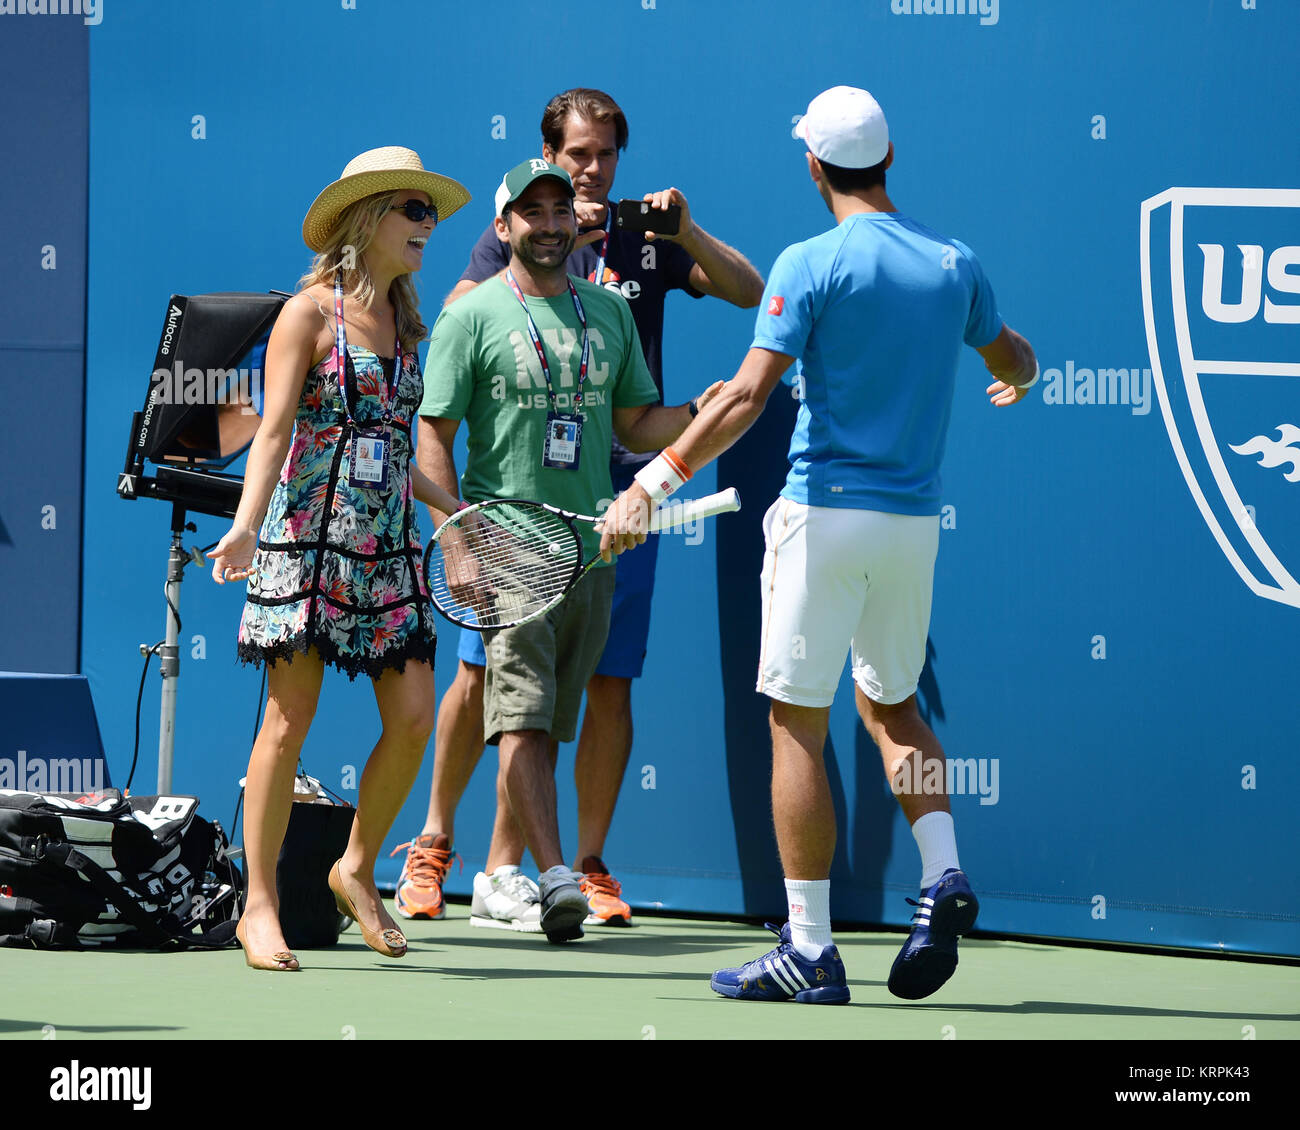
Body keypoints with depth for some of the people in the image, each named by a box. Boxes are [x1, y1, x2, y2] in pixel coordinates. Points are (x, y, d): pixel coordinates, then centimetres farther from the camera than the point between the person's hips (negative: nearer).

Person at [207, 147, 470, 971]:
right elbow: (276, 430, -12)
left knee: (413, 718, -1)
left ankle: (358, 870, 19)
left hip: (387, 546, 6)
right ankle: (260, 905, 3)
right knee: (290, 720, -4)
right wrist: (246, 524, -24)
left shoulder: (404, 323, 14)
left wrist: (454, 509, 22)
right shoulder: (312, 313, -5)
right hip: (309, 538, -6)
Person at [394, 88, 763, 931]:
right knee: (482, 674, -1)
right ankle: (433, 844, 14)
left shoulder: (645, 244, 10)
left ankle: (589, 865, 7)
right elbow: (459, 321, -10)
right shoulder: (512, 237, 6)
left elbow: (750, 291, 7)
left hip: (620, 489, 2)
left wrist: (688, 232, -8)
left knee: (608, 681, 1)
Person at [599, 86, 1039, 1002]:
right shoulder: (955, 264, 6)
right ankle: (943, 876, 1)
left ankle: (810, 950, -1)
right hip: (915, 517, 5)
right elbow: (1015, 361, 25)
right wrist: (1019, 379, 49)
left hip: (824, 512, -5)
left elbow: (749, 394, -17)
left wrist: (654, 482, -13)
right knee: (892, 704, 22)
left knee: (798, 723, 1)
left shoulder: (813, 264, -9)